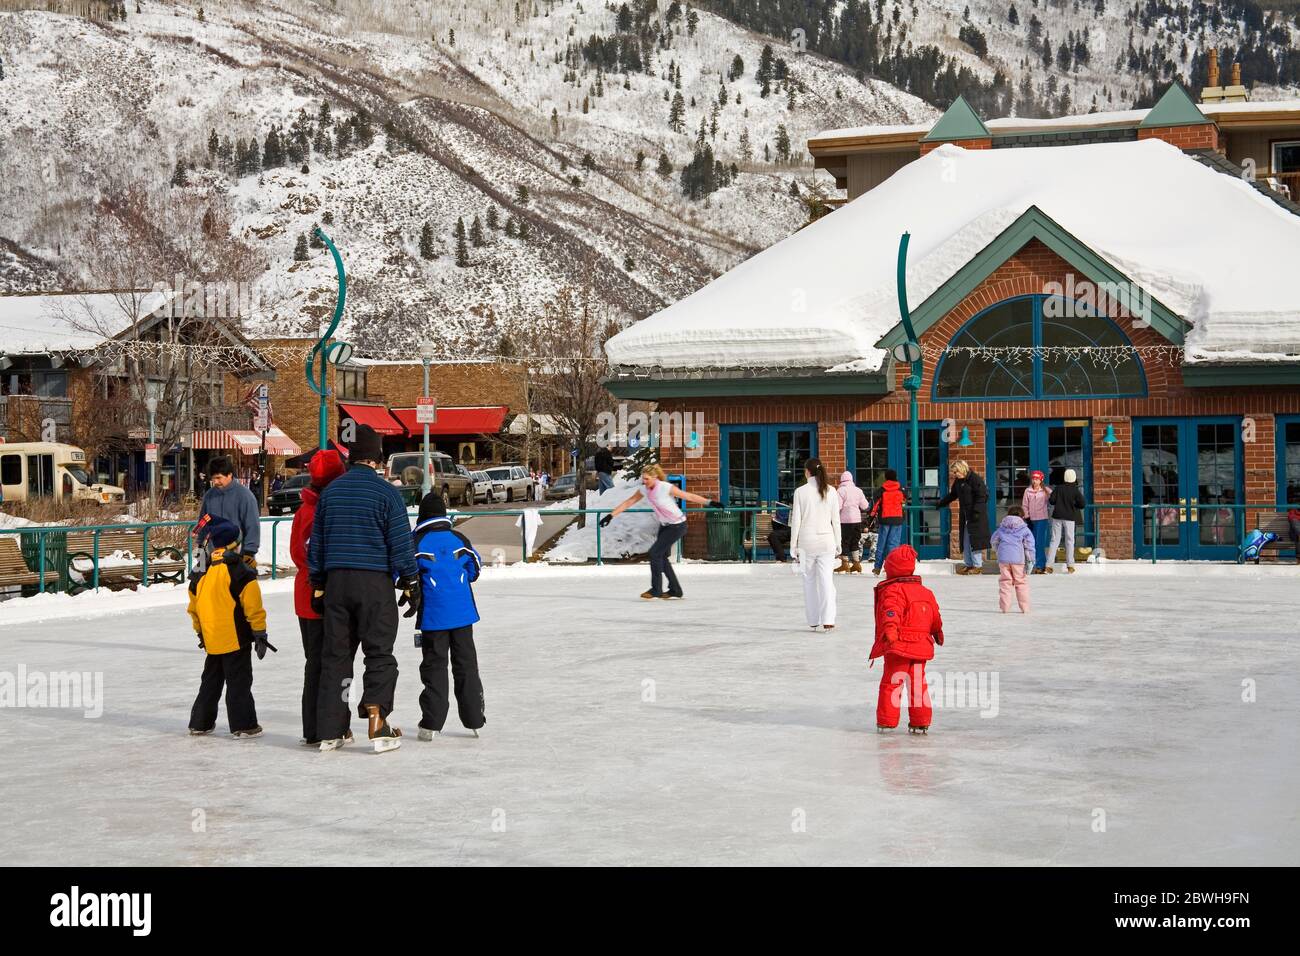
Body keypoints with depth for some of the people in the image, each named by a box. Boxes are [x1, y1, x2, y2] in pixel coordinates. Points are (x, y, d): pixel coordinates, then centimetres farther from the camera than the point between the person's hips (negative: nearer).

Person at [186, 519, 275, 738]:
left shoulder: (200, 578, 3)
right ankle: (243, 725, -1)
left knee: (210, 682, 18)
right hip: (236, 639, -5)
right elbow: (253, 608, -14)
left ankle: (200, 723, 22)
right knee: (239, 682, 0)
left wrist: (201, 633, 26)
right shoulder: (241, 574, -13)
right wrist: (260, 634, -5)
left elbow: (194, 609, 12)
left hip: (212, 642, 5)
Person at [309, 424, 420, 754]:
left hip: (336, 580, 4)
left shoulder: (330, 491, 9)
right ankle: (378, 728, -5)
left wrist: (317, 585, 19)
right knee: (379, 654, 2)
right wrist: (410, 584, 0)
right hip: (375, 581, -4)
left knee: (335, 653, 9)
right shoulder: (386, 492, -7)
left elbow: (316, 542, 13)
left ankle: (329, 731, 10)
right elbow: (400, 542, -8)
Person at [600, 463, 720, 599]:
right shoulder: (644, 490, -4)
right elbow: (628, 502, 4)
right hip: (664, 525, 7)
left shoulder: (666, 488, -24)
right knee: (661, 556, 6)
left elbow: (688, 496, -16)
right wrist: (611, 515, 2)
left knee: (655, 552, -14)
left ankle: (656, 590, -7)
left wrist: (709, 503, -14)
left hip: (677, 526, -7)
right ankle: (675, 591, 17)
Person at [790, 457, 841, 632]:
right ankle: (828, 621, -11)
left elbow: (796, 520, -4)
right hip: (826, 540, 1)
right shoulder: (831, 491, 1)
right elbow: (836, 519, 4)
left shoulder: (801, 491, -6)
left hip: (807, 541, -1)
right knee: (826, 579, 0)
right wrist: (838, 542, 13)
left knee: (810, 580, 9)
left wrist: (794, 545, 2)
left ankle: (814, 621, 11)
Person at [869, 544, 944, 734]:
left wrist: (890, 630, -44)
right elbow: (935, 618, 25)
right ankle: (921, 722, 15)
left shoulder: (892, 591, -9)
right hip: (921, 646, 7)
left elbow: (892, 612, -29)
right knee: (918, 684, 14)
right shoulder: (926, 592, 16)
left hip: (899, 647, -7)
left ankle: (886, 722, 1)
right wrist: (938, 633, 43)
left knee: (891, 683, 0)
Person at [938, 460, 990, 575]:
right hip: (965, 515, 8)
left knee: (975, 539, -8)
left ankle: (978, 565, -3)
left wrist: (976, 511, -20)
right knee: (966, 540, 9)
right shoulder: (958, 482, 14)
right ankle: (968, 564, 15)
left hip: (976, 515, -8)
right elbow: (951, 495, 27)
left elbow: (982, 496, -15)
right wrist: (940, 504, 30)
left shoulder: (975, 479, -11)